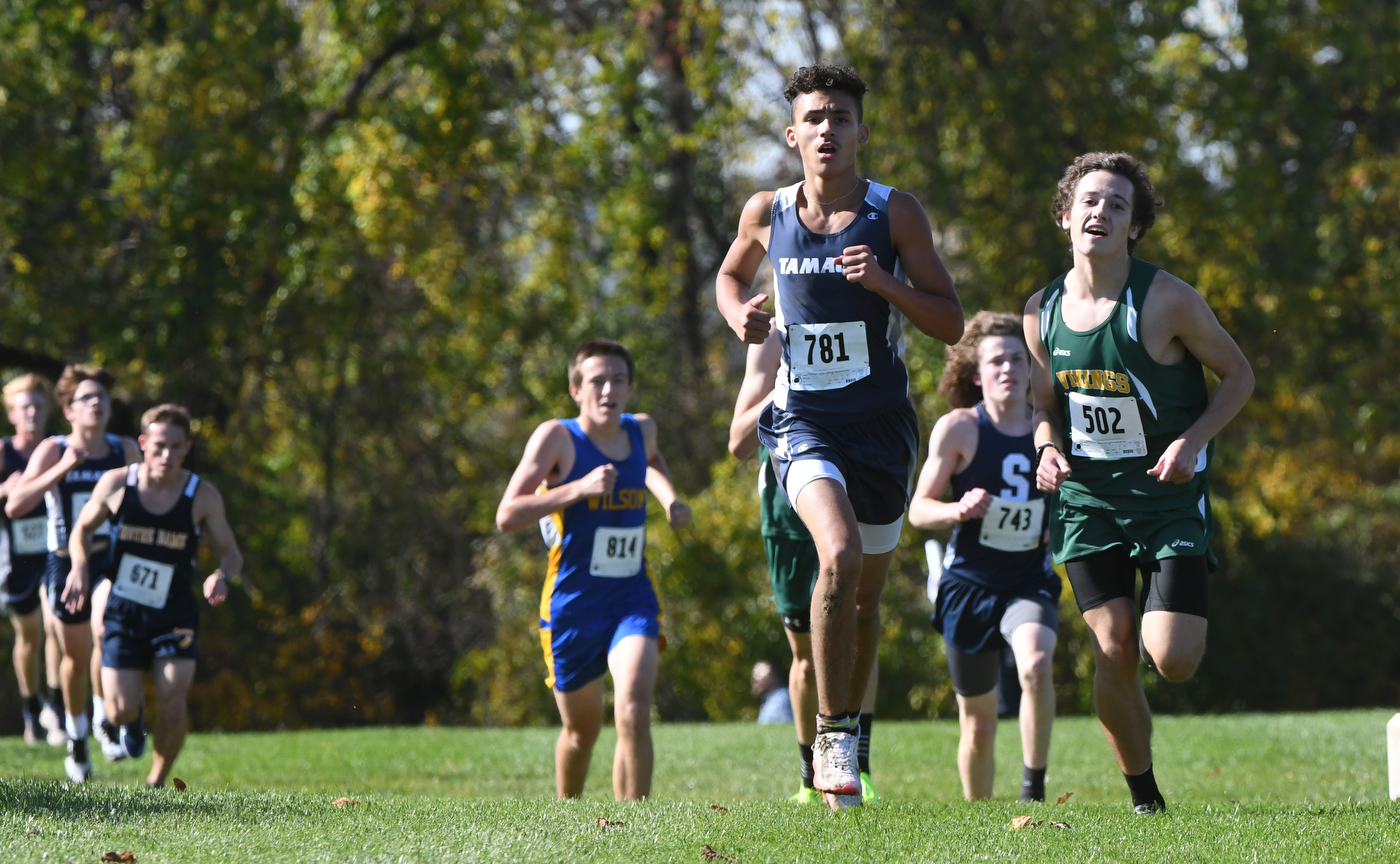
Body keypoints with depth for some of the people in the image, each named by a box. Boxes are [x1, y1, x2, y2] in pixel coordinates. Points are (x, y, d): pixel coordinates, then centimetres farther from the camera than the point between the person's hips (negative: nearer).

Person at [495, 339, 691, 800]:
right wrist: (578, 489, -26)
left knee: (634, 714, -21)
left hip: (632, 601, 2)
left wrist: (671, 499, 12)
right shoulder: (557, 437, -10)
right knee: (582, 728, 12)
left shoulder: (642, 430, 4)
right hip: (572, 606, -2)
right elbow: (506, 516, -18)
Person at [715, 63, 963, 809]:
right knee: (839, 556, -26)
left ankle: (848, 733, 36)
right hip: (803, 420, -1)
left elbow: (952, 323, -3)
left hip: (882, 424, 1)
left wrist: (884, 281, -19)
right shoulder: (767, 213, 1)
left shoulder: (895, 214, -3)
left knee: (866, 592, 12)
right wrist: (739, 314, -1)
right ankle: (832, 736, -16)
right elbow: (729, 274, 22)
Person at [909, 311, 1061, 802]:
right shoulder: (958, 429, -7)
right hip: (968, 583, -1)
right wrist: (959, 511, -24)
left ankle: (1034, 789, -18)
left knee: (1036, 664, -32)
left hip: (1030, 583, 1)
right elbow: (918, 510, -5)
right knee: (978, 728, 6)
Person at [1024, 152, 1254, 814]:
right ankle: (1144, 797, 12)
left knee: (1171, 659, -12)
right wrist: (1047, 449, -6)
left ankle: (1177, 607, 25)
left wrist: (1190, 441, -16)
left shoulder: (1167, 301, -12)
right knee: (1113, 653, -5)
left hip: (1169, 493, -3)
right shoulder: (1042, 311, 1)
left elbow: (1238, 376, -2)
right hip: (1087, 496, 3)